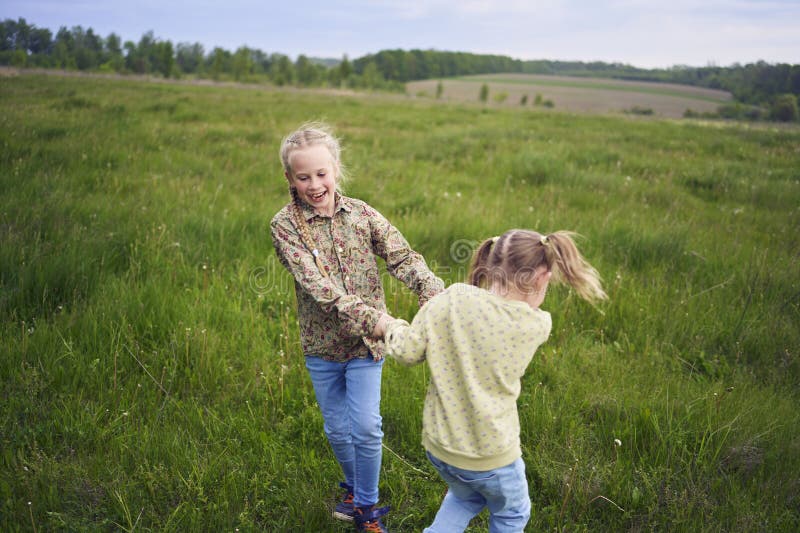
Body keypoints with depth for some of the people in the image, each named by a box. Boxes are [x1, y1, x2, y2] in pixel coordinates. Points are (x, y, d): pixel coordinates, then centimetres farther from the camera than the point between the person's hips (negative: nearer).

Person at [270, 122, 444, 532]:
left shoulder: (360, 214, -5)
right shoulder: (285, 225, -12)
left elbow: (403, 258, -13)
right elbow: (316, 283, -23)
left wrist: (434, 293, -33)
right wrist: (368, 316, -34)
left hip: (366, 343, 0)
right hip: (321, 344, 0)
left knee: (366, 427, -1)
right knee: (337, 429, 14)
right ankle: (354, 486, 44)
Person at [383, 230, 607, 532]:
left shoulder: (453, 298, -16)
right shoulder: (538, 324, -16)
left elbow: (406, 352, -8)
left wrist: (392, 327, 7)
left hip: (438, 444, 3)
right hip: (491, 455, -3)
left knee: (466, 497, 35)